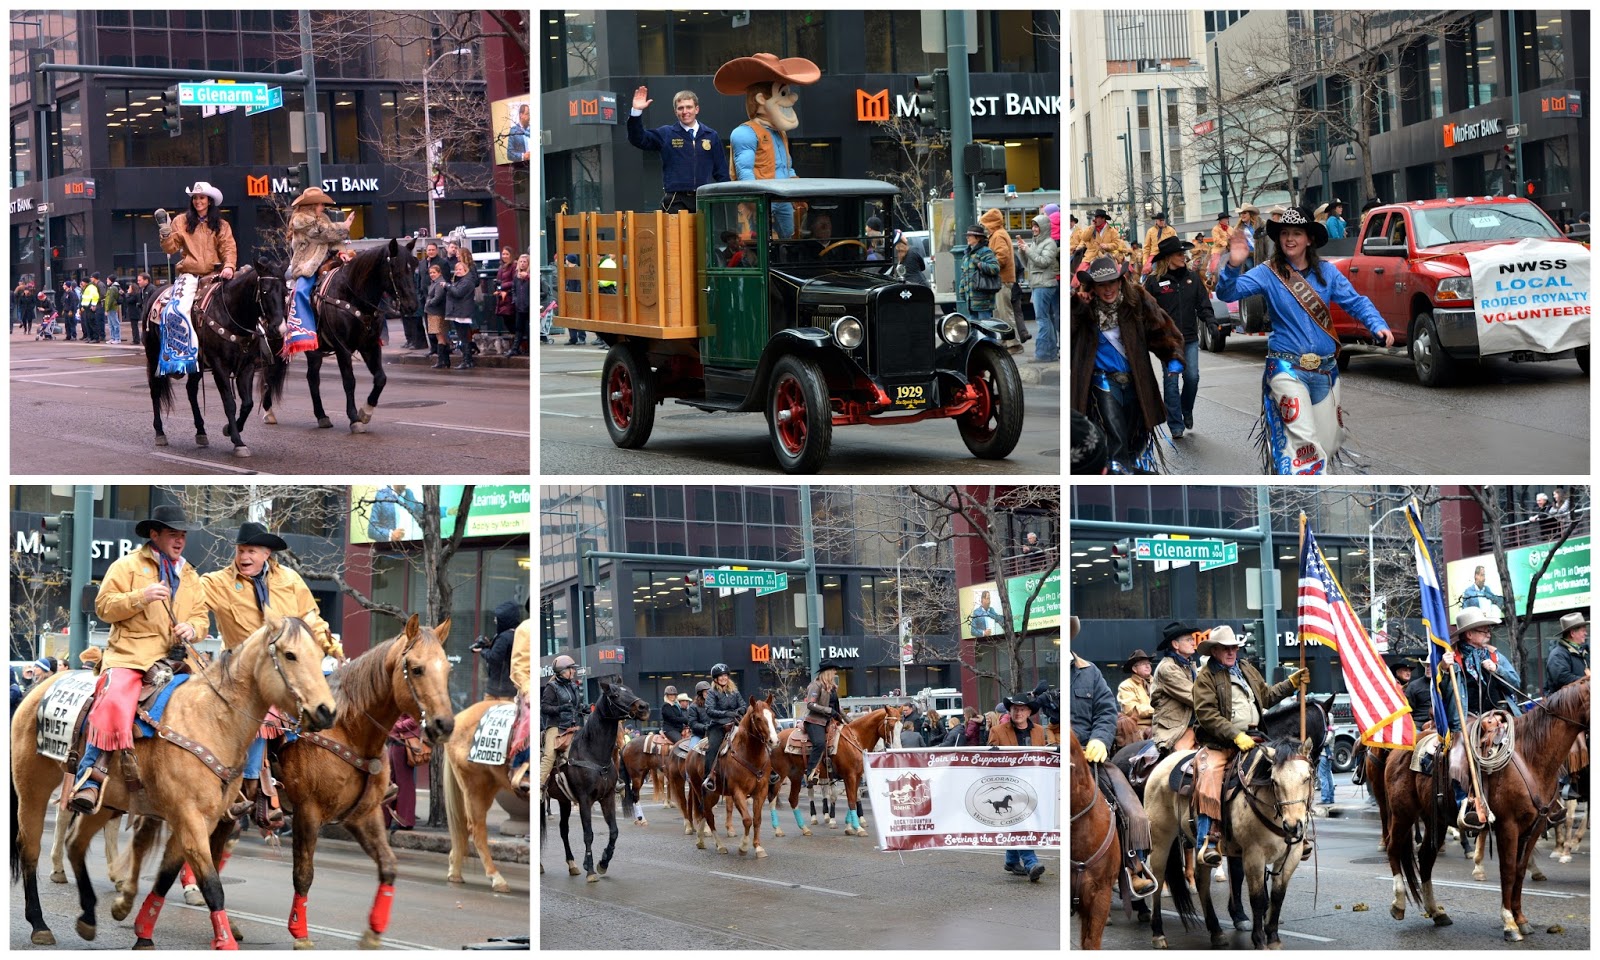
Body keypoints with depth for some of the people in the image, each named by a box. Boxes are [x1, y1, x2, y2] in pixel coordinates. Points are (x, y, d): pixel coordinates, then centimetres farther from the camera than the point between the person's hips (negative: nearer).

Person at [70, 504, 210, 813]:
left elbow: (201, 615, 20)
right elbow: (103, 606, -2)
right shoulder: (127, 565, 6)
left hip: (173, 658, 5)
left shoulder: (189, 575, 21)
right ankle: (89, 779, -28)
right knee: (114, 702, -29)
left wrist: (192, 628, -4)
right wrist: (140, 598, -17)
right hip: (129, 654, -5)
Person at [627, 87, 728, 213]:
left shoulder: (712, 136, 11)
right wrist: (636, 112, -13)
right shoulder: (666, 134, 8)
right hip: (676, 202, -2)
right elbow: (638, 139, 0)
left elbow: (721, 173, 13)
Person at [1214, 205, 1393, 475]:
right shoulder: (1268, 273, -4)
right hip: (1287, 368, -4)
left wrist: (1378, 326, -14)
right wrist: (1233, 266, -35)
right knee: (1305, 442, -18)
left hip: (1325, 370, 4)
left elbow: (1356, 302, 5)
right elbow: (1227, 293, -15)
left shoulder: (1326, 272, 5)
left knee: (1328, 443, 11)